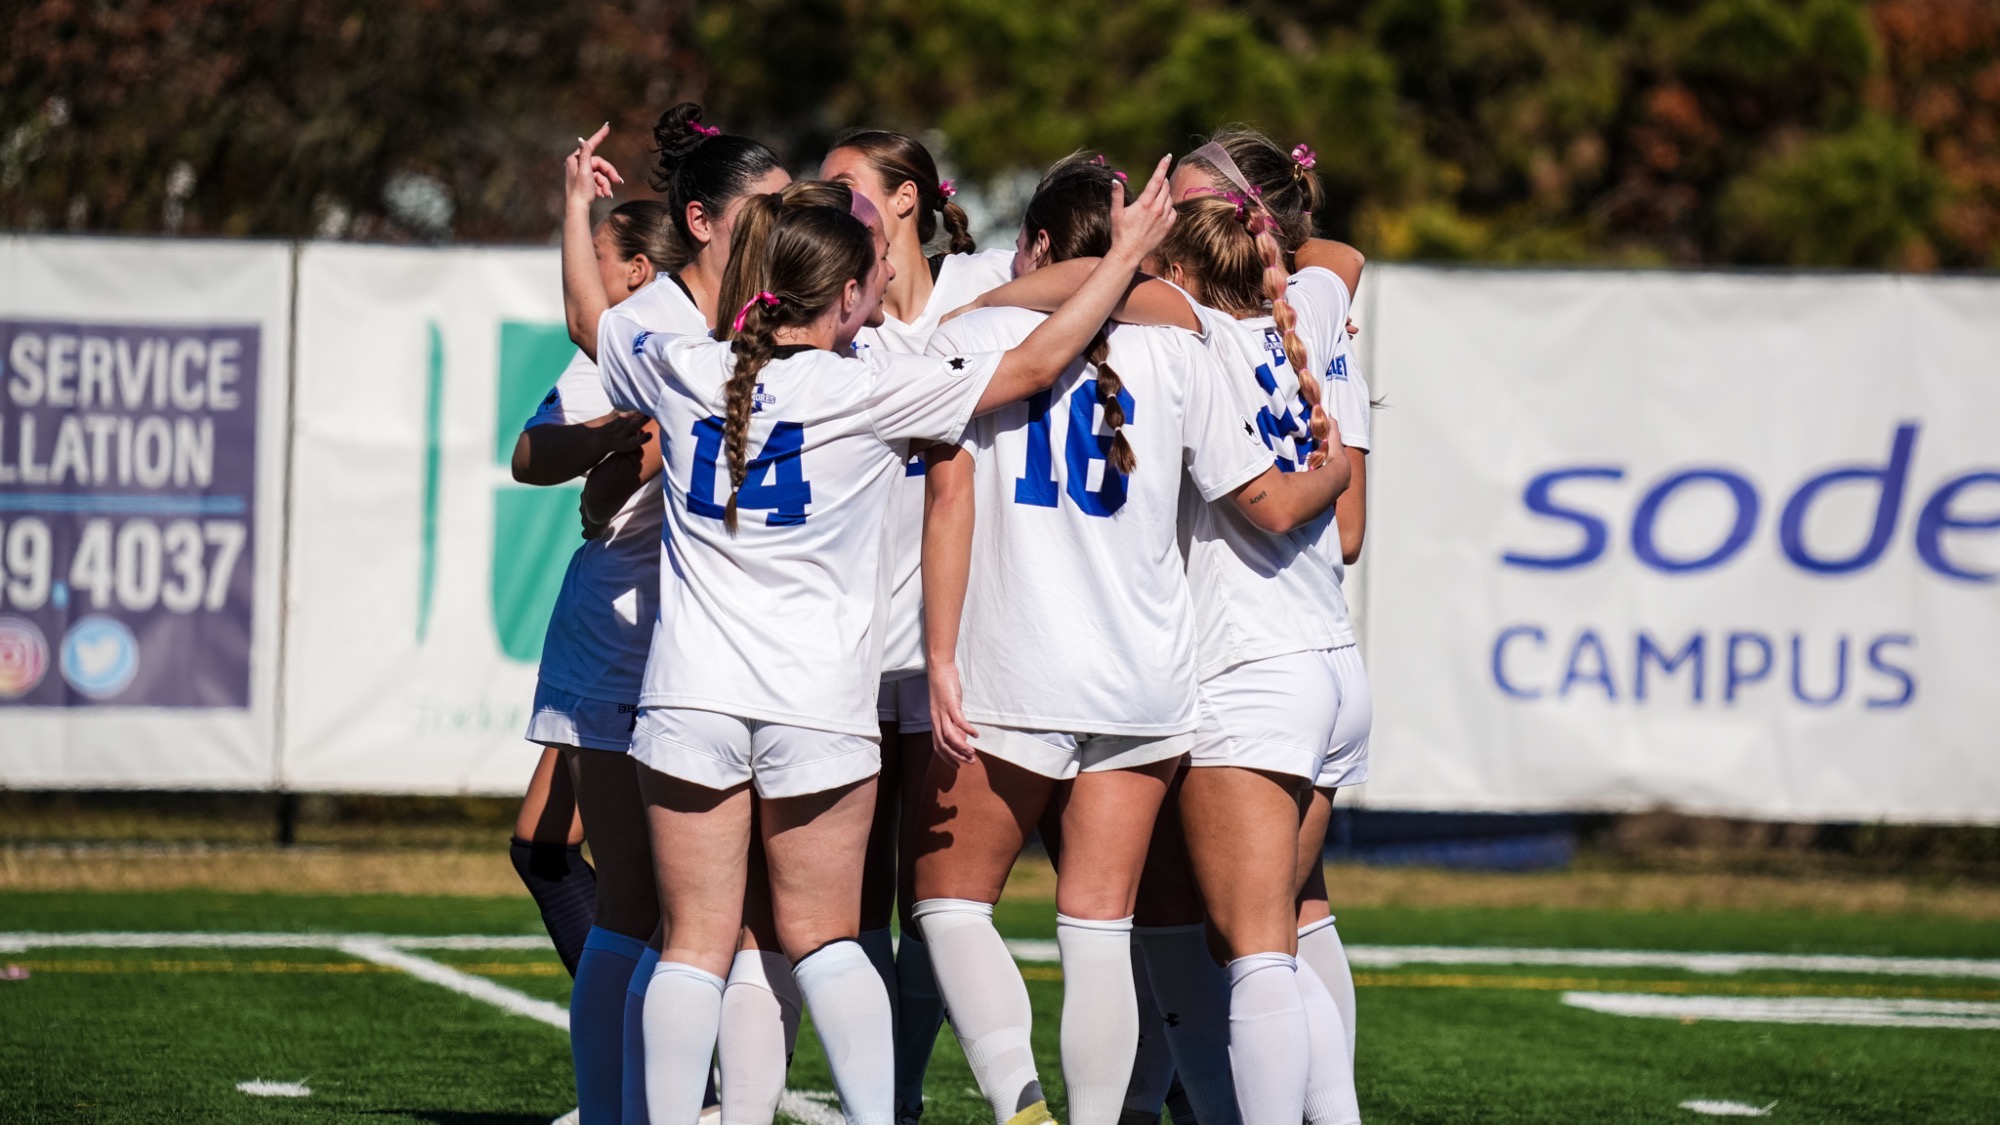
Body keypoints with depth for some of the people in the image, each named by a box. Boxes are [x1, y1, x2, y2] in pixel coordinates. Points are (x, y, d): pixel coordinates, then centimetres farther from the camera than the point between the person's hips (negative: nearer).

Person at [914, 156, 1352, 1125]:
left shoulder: (970, 337, 1)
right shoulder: (1172, 353, 5)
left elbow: (951, 500, -8)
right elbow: (1273, 504, 6)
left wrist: (942, 657, -9)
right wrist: (1341, 465, 28)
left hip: (1015, 680, -2)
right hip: (1147, 683, 2)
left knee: (949, 898, 9)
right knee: (1099, 928, 5)